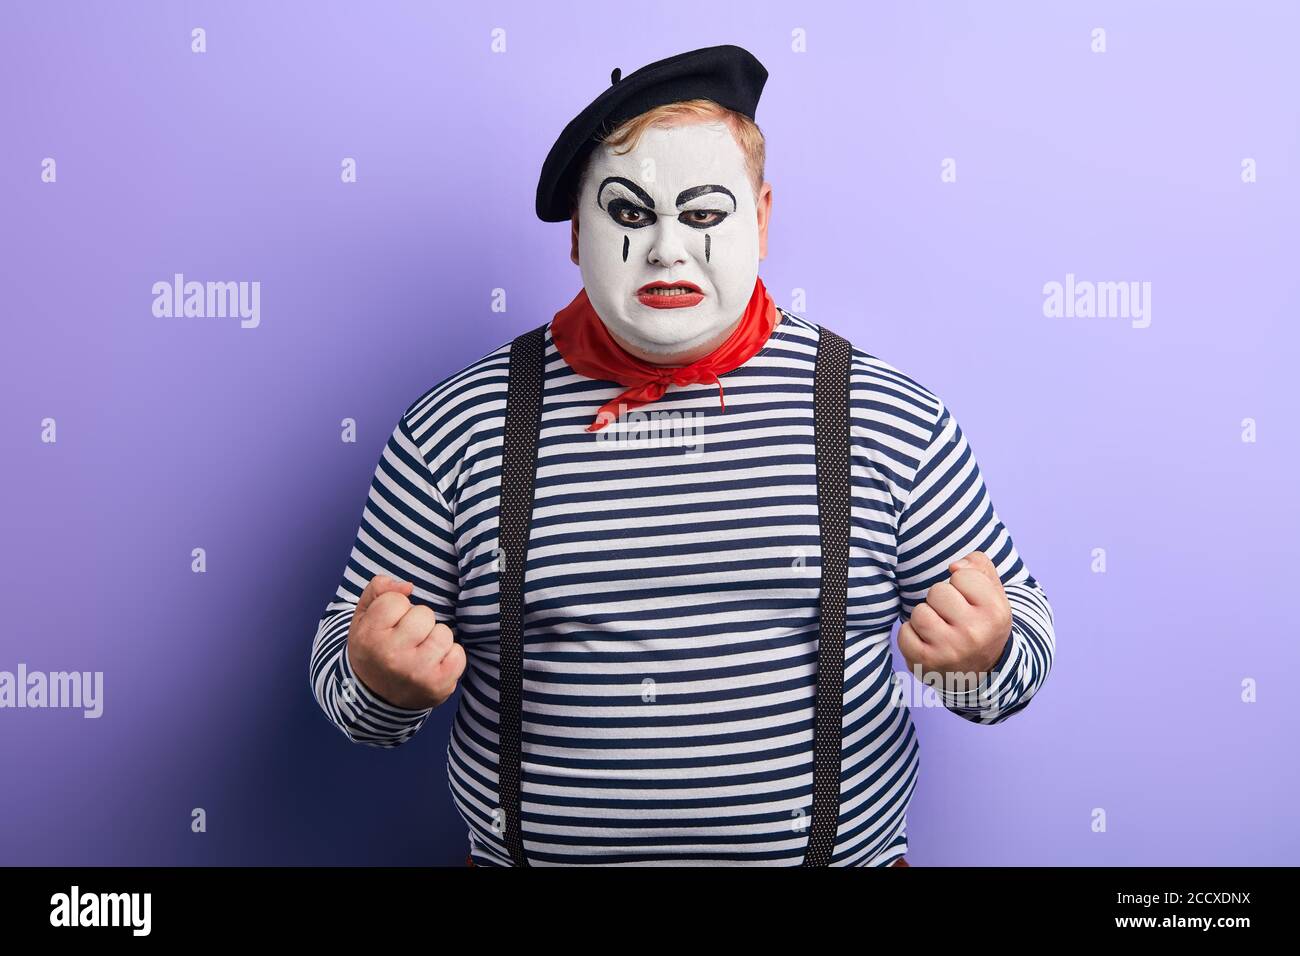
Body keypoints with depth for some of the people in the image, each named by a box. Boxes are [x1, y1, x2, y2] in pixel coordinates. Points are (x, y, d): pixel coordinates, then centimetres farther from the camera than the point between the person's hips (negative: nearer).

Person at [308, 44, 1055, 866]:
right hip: (530, 849, 1)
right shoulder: (457, 429, -7)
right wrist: (380, 680, -23)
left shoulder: (890, 417, -8)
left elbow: (1019, 623, 0)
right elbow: (348, 663, -1)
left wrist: (984, 657, -23)